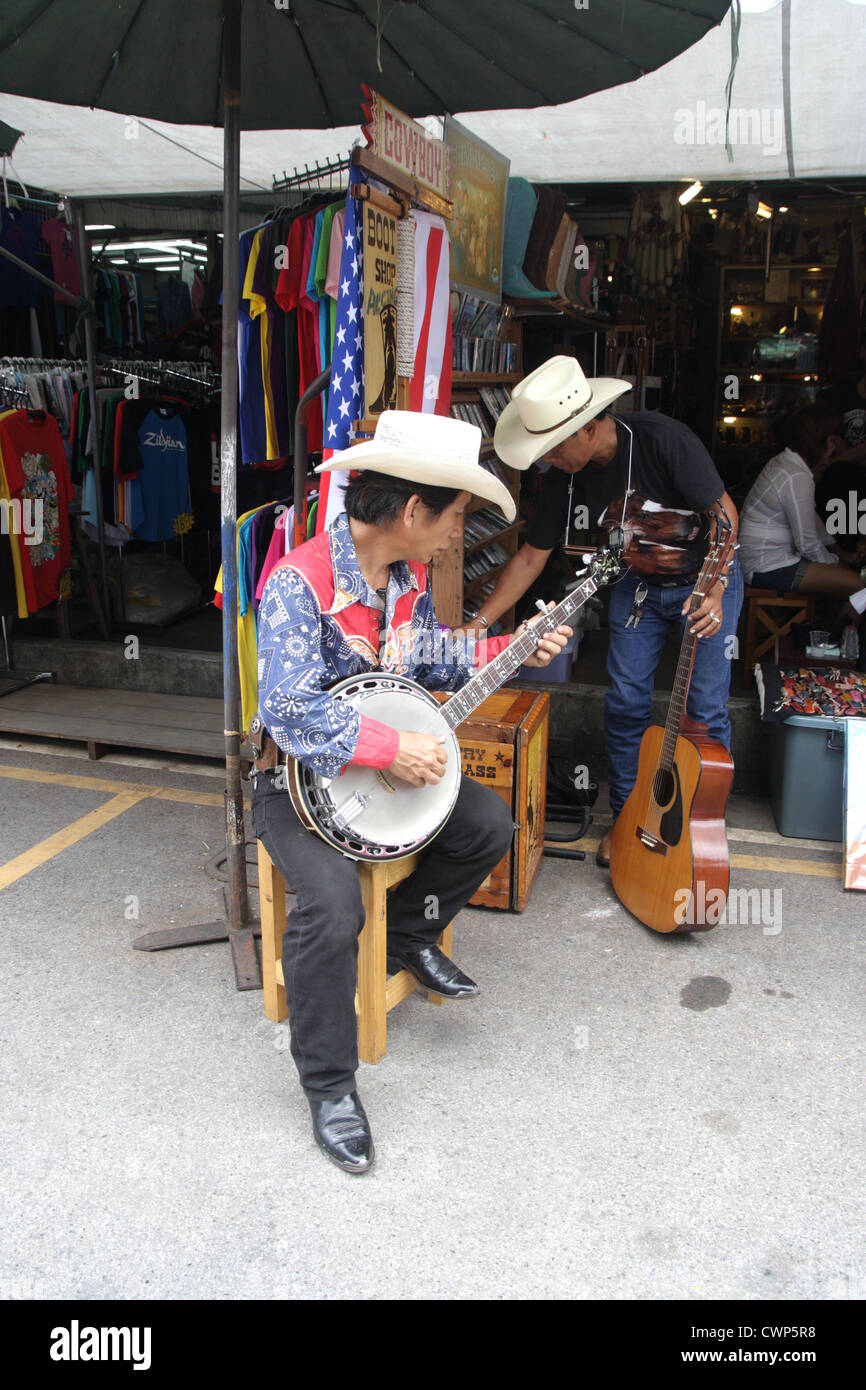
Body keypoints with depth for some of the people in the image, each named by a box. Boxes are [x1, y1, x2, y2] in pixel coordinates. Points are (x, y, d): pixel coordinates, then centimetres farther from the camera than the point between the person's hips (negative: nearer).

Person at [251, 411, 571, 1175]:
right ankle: (329, 1085, -7)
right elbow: (291, 709, -31)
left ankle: (410, 935, 21)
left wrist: (516, 648, 8)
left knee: (489, 823, -3)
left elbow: (427, 659, 16)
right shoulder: (298, 583, -25)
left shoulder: (411, 576, 2)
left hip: (395, 760, 8)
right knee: (332, 902, -28)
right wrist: (393, 749, -30)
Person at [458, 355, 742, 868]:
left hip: (708, 581, -4)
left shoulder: (663, 439, -30)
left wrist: (714, 590, -30)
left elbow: (724, 511, -21)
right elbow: (531, 556, -7)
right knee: (626, 704, 3)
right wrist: (478, 624, -11)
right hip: (638, 585, 4)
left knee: (707, 710, -3)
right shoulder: (564, 477, -14)